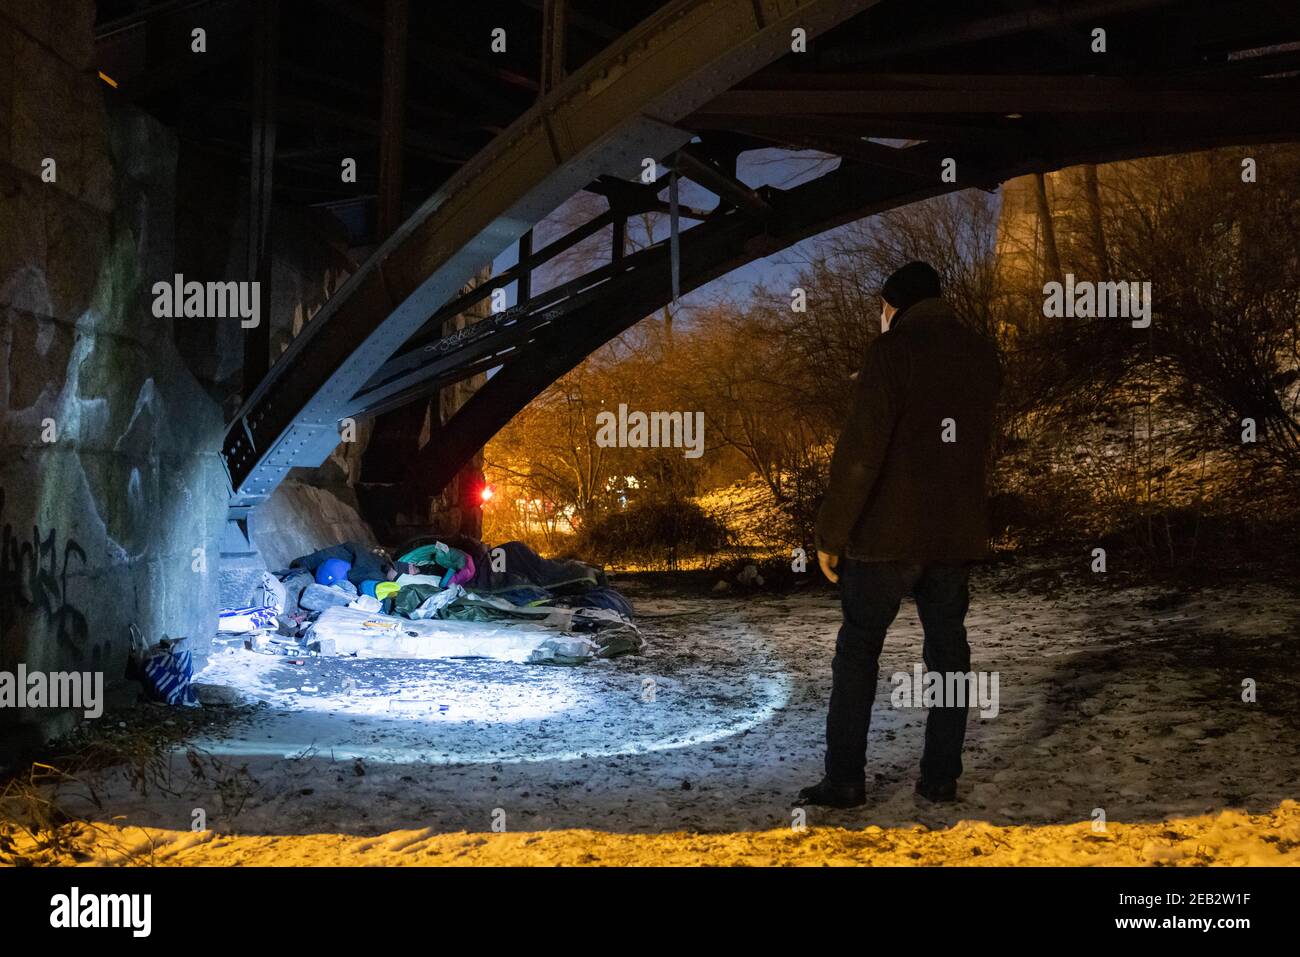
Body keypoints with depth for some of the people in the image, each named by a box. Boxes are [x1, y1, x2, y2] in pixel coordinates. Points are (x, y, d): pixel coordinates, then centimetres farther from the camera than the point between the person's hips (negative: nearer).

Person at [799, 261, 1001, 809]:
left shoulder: (894, 349, -11)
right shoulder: (981, 355, 9)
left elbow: (860, 449, -17)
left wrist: (831, 533, -12)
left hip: (889, 533, -5)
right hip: (959, 534, 5)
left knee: (857, 649, 3)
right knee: (947, 649, 11)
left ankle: (844, 779, 4)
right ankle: (941, 776, 13)